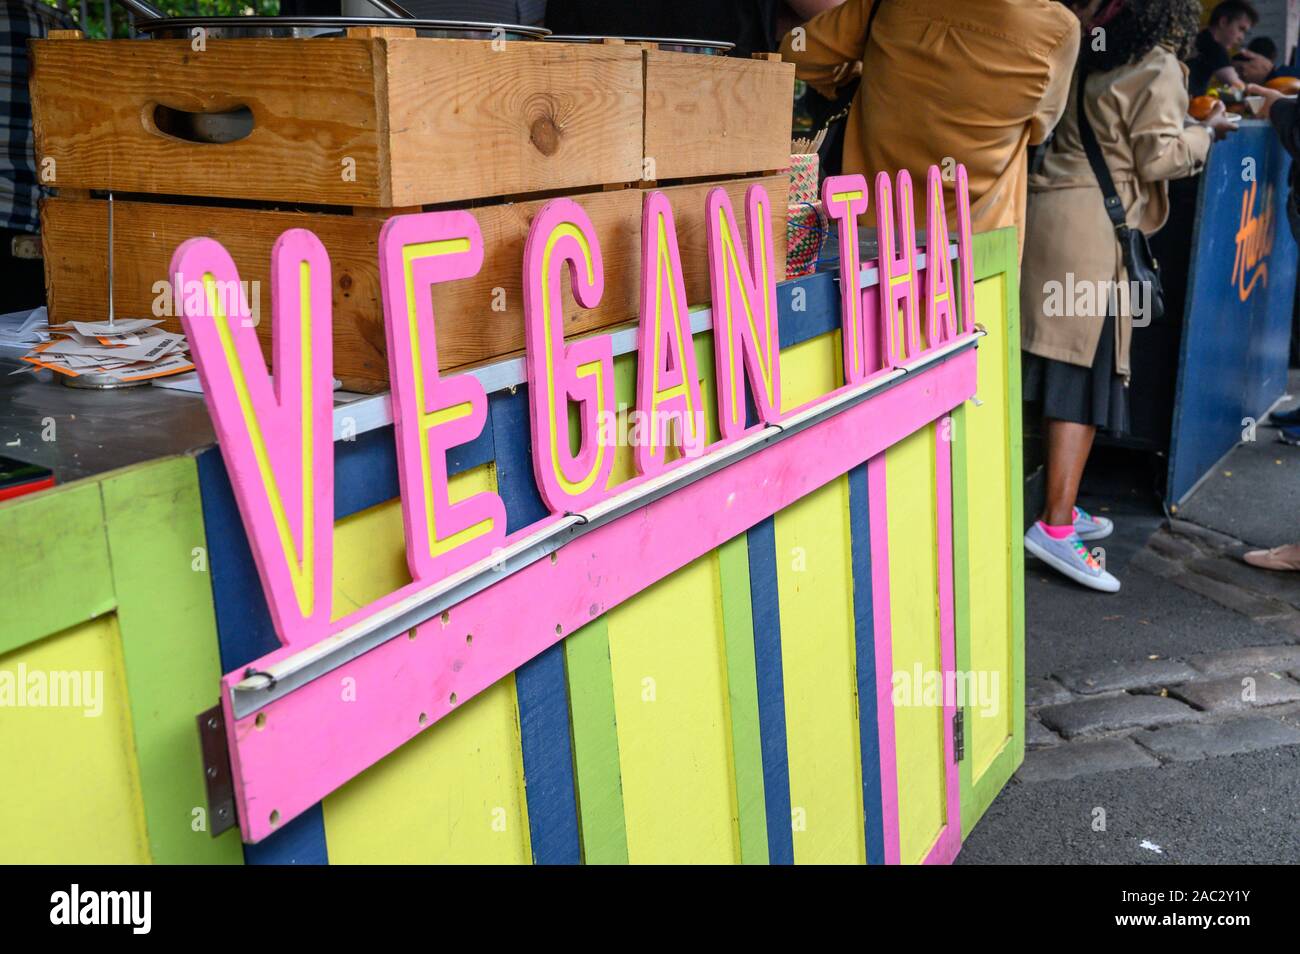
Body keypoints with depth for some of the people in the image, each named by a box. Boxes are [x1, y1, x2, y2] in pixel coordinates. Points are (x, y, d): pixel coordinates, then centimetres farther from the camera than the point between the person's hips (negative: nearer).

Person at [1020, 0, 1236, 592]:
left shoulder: (1092, 58, 17)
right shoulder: (1159, 67, -3)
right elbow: (1158, 158, -7)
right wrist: (1207, 134, 10)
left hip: (1047, 210, 8)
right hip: (1093, 226, -8)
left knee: (1065, 366, 12)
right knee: (1086, 370, -9)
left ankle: (1063, 505, 20)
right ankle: (1055, 525, -15)